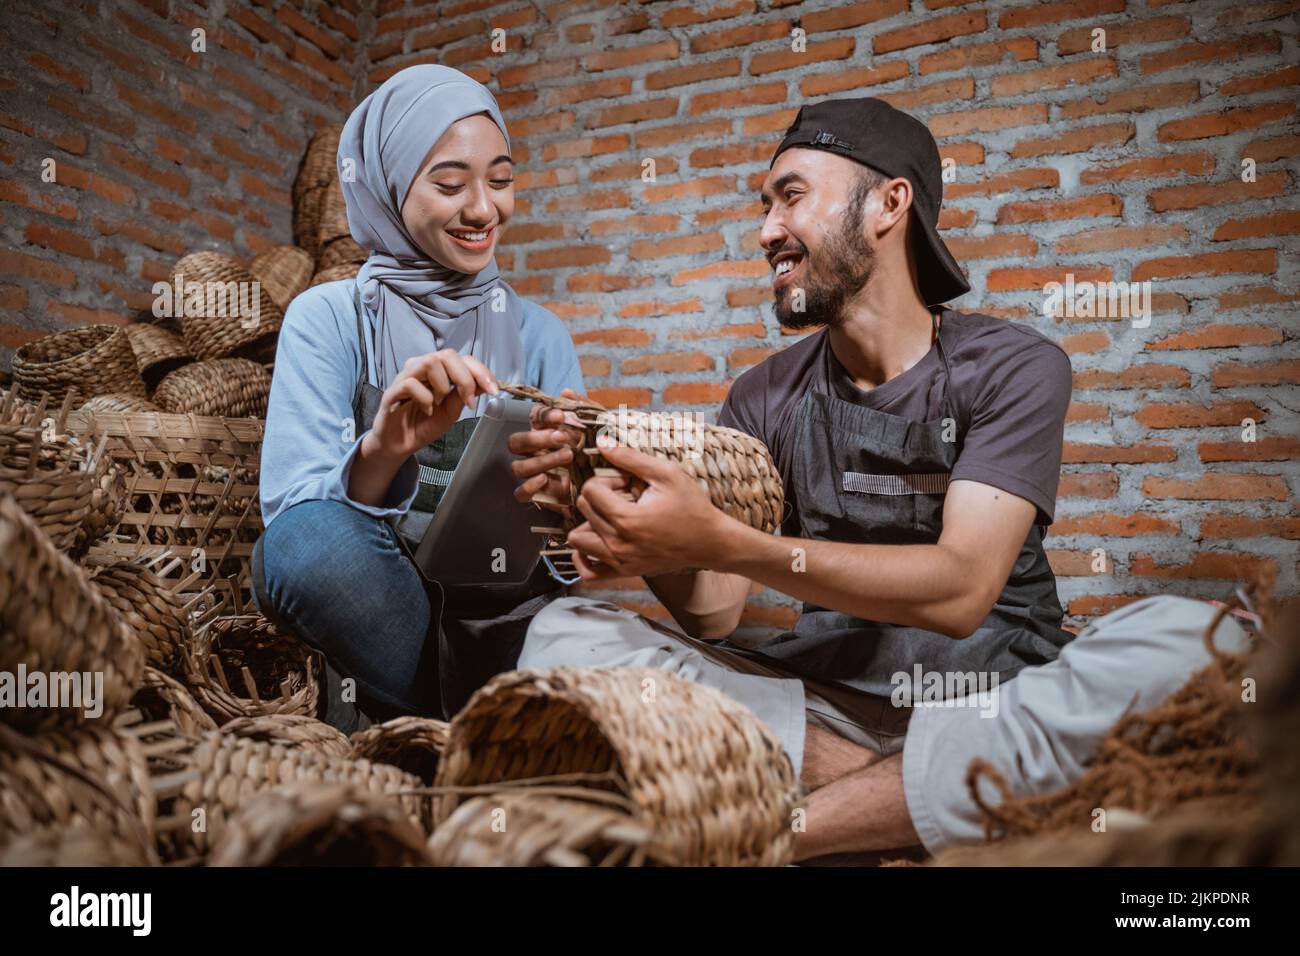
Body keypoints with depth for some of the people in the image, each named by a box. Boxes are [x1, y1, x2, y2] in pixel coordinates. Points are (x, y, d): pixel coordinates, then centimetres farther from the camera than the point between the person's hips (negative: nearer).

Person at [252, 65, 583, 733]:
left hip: (506, 616, 2)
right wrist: (381, 451, -35)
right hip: (369, 610, -1)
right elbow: (293, 520, -14)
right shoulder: (327, 318, -1)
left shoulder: (539, 335, 5)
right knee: (310, 539, -33)